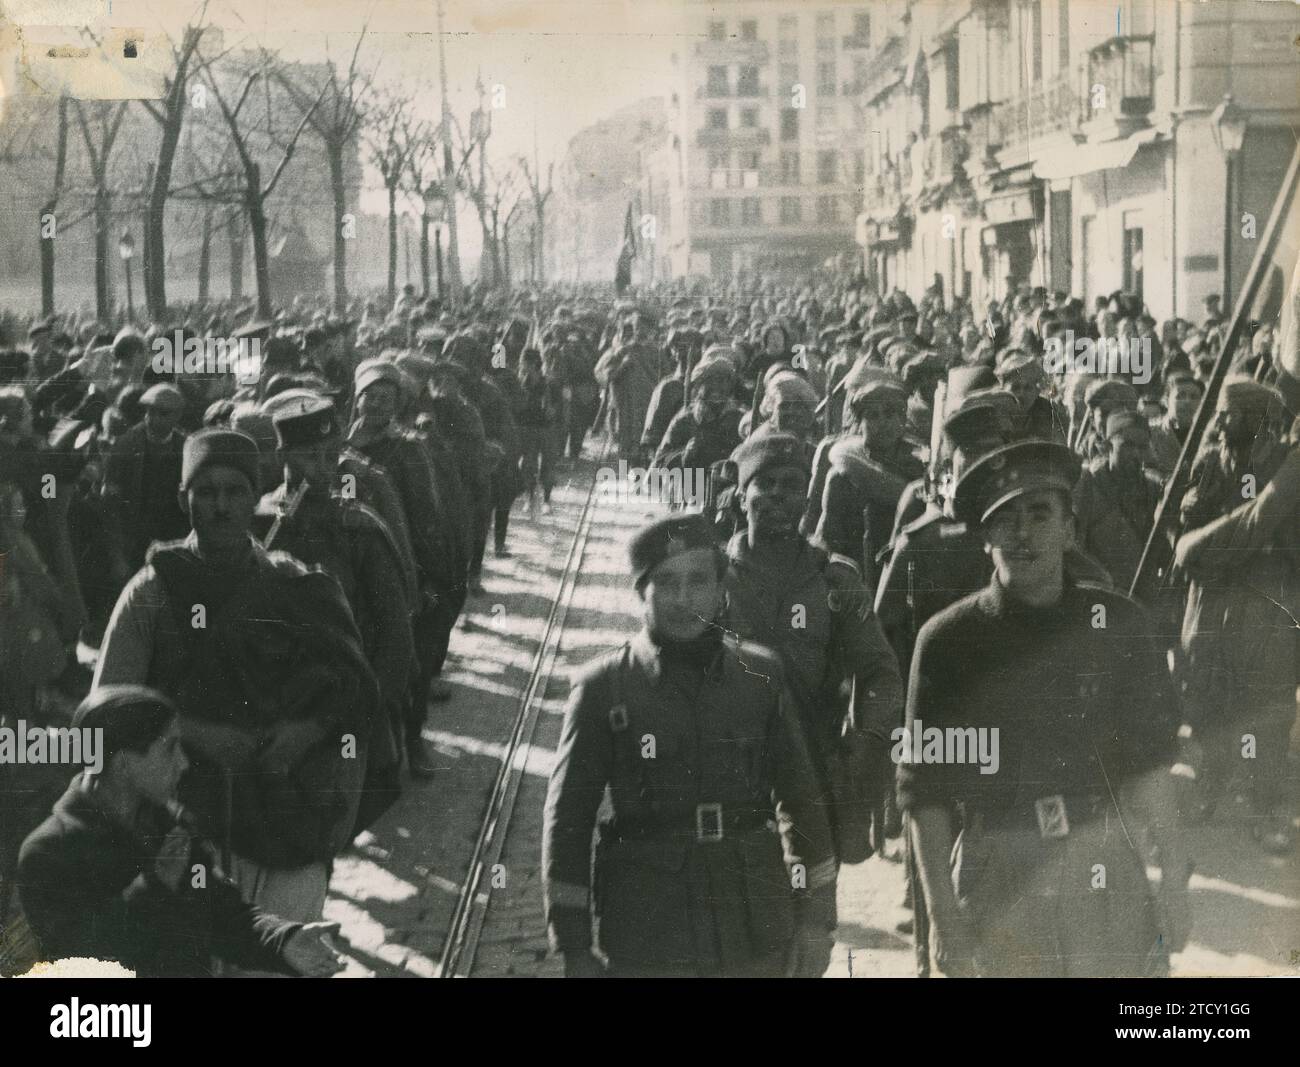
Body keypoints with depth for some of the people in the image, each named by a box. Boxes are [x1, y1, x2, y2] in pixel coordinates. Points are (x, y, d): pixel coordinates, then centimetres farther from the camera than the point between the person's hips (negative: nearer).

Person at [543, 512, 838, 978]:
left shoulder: (760, 674, 3)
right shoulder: (603, 688, -4)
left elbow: (800, 798, 9)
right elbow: (568, 818, -2)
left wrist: (815, 917, 8)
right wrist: (574, 949, -4)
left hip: (758, 939, 2)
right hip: (646, 946, -2)